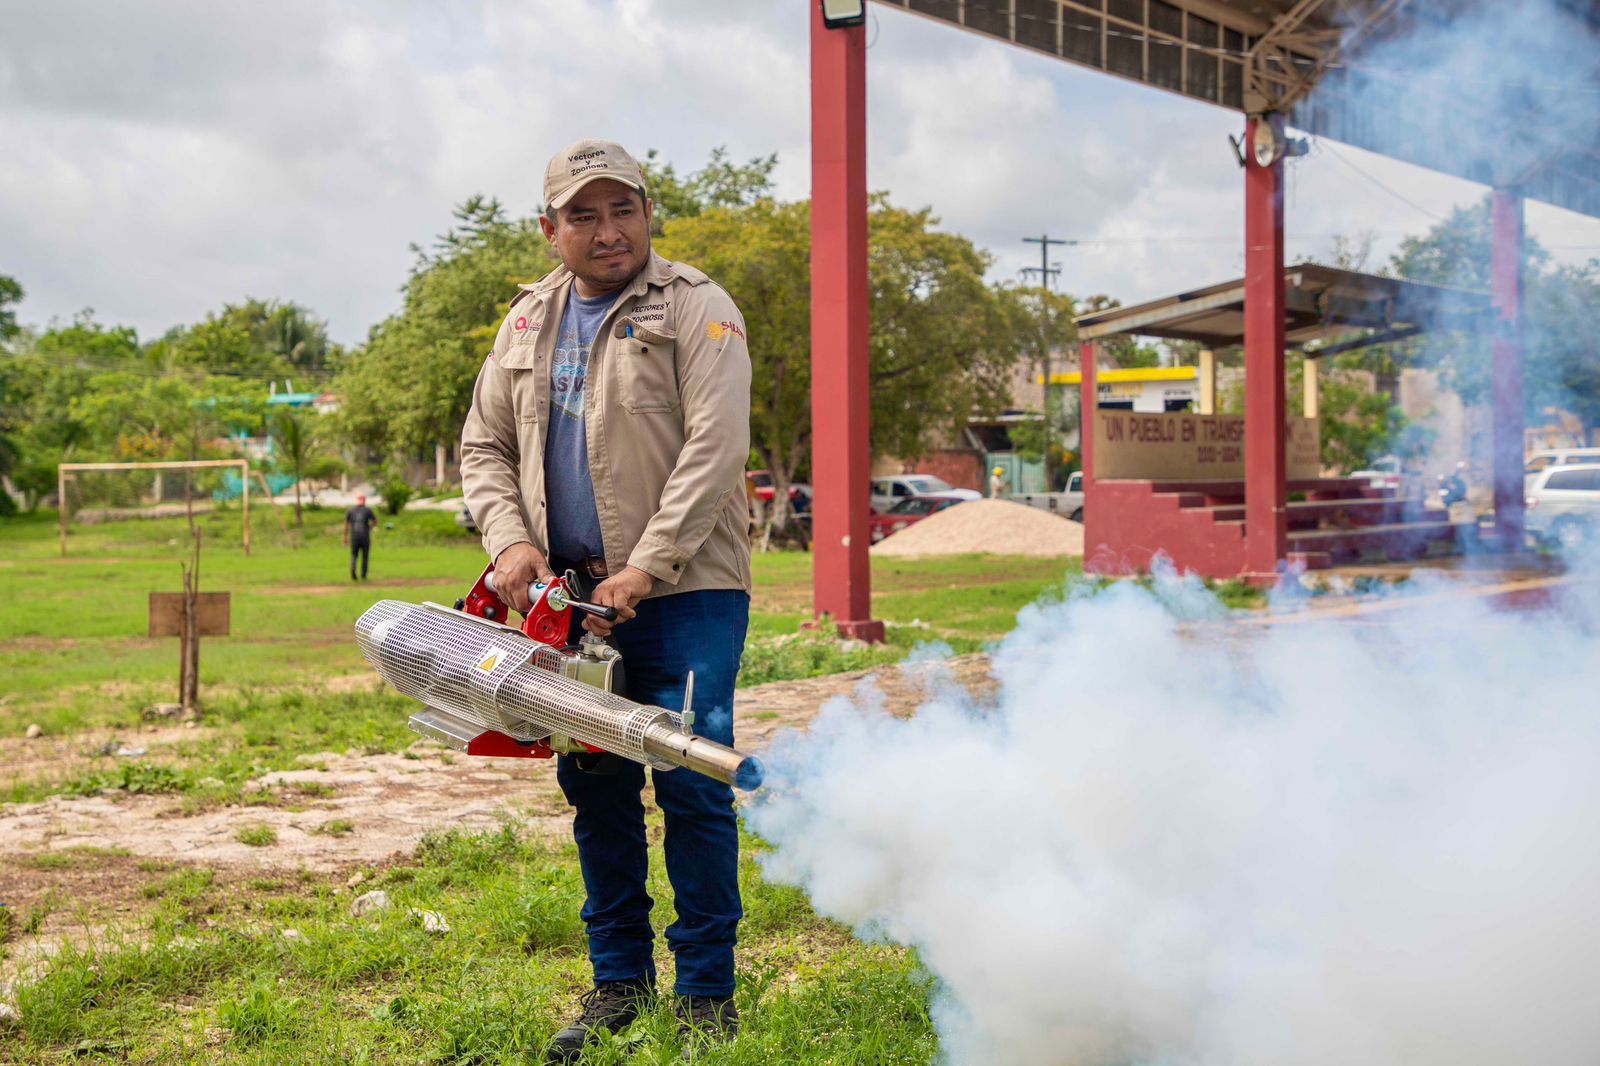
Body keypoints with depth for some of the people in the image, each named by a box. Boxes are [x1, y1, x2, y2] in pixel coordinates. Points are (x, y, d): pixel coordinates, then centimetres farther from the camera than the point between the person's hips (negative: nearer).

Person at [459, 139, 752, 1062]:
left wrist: (645, 570, -18)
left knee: (693, 786, -7)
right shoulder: (529, 322, 15)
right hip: (574, 596, 6)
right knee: (596, 788, 9)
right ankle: (620, 983, 21)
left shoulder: (698, 309, -4)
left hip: (685, 594, -5)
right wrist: (510, 541, -1)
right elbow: (485, 447, 18)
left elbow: (714, 450, -14)